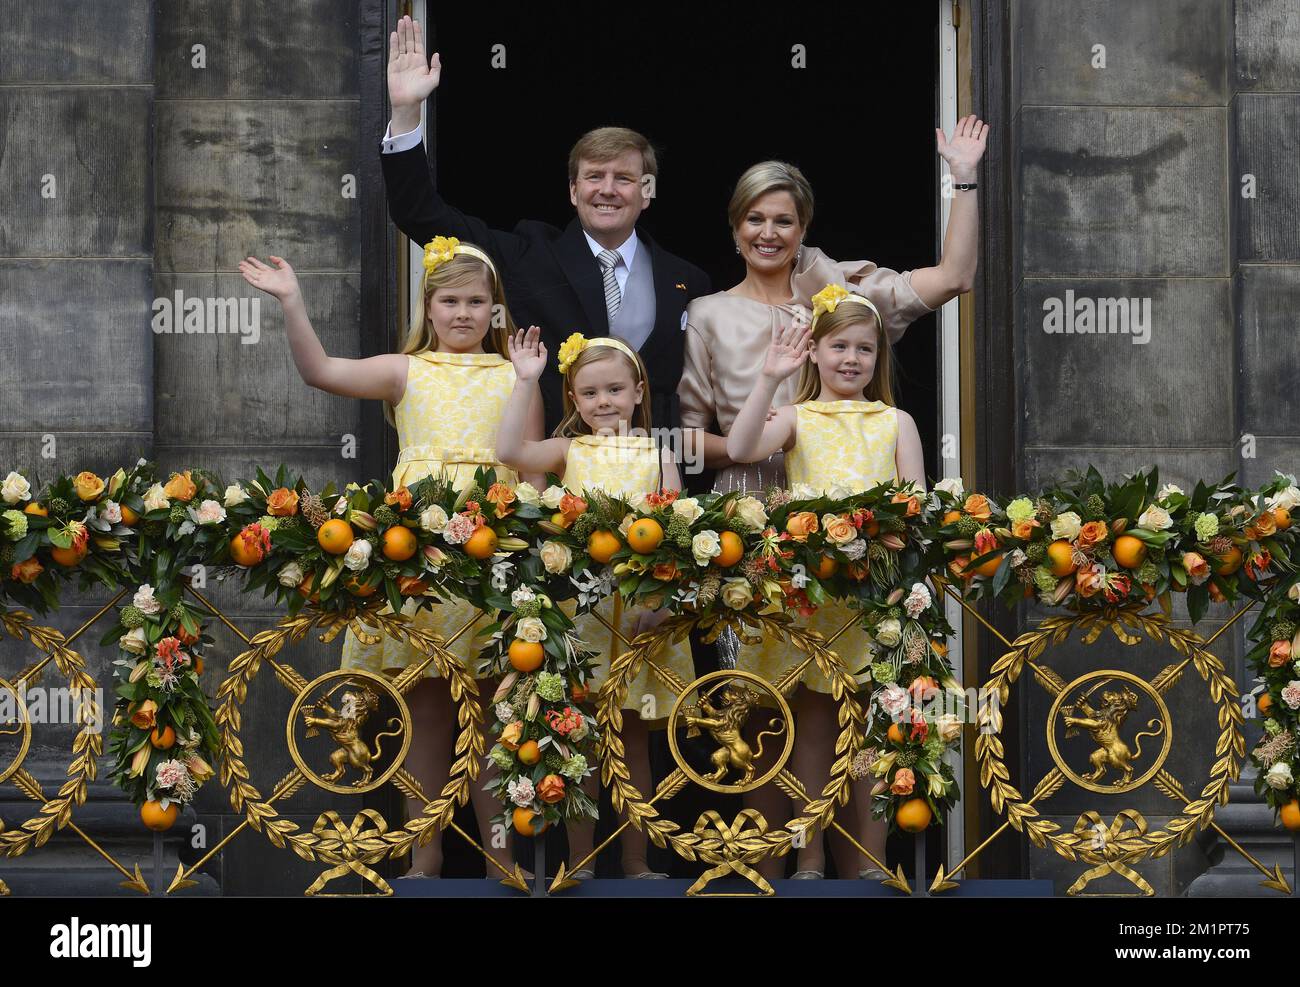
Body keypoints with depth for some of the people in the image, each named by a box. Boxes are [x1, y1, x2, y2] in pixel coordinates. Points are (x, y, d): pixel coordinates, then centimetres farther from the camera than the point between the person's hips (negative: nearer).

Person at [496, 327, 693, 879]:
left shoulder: (656, 457, 6)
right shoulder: (570, 451, 6)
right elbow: (509, 452, -12)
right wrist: (525, 381, -11)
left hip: (641, 604, 0)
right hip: (580, 607, 0)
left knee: (635, 741, 7)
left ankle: (635, 862, 14)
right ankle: (579, 863, 8)